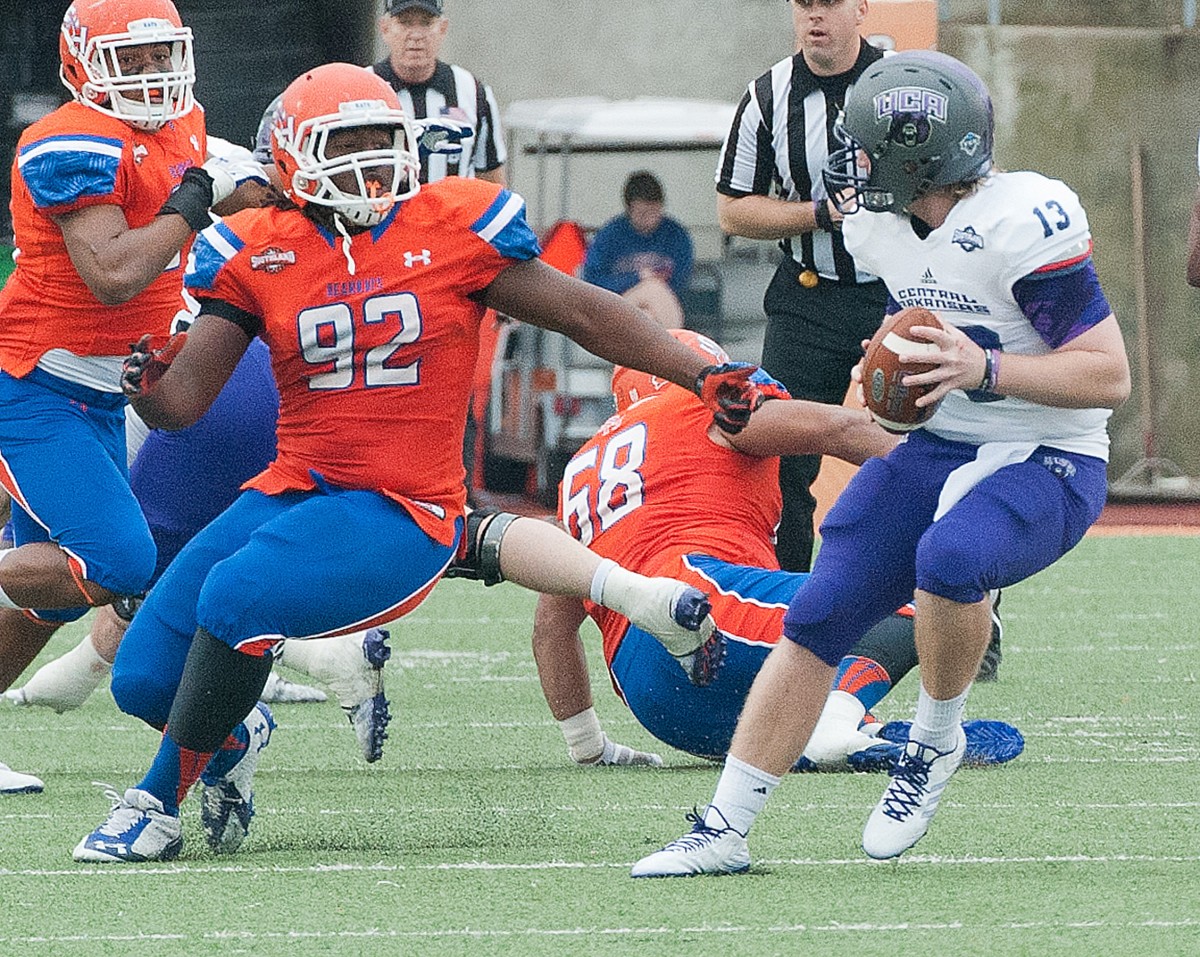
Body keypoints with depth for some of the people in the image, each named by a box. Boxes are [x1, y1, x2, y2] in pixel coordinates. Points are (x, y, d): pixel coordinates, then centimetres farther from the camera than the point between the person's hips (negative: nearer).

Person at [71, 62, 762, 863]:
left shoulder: (453, 228, -1)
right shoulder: (262, 252, 3)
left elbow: (584, 313, 6)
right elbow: (184, 400, 0)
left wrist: (705, 375, 1)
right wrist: (150, 386, -24)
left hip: (404, 514, -4)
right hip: (293, 492, 4)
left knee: (237, 595, -28)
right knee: (147, 671, -5)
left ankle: (158, 803, -13)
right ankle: (231, 734, 33)